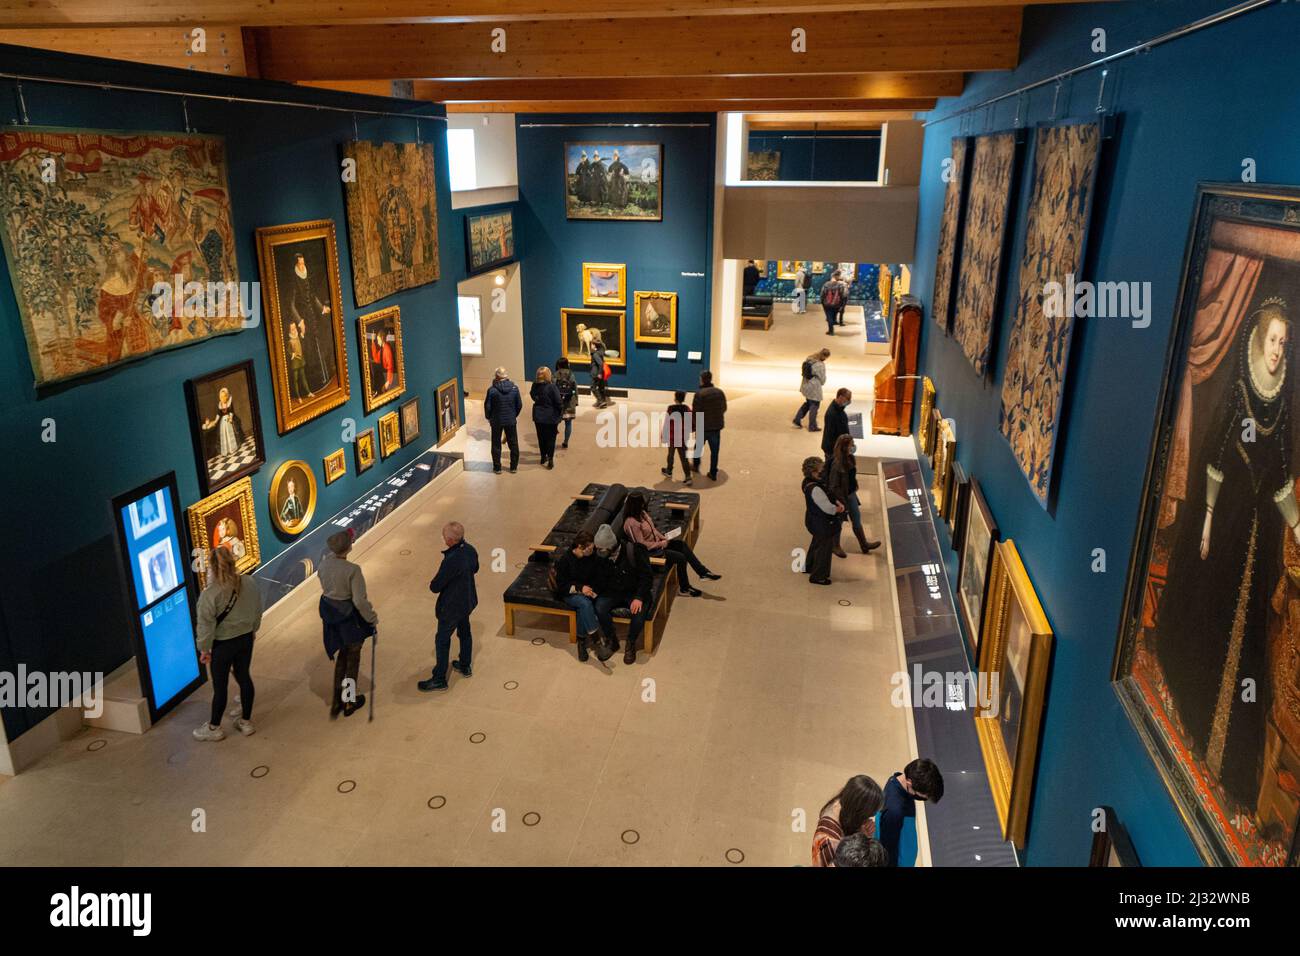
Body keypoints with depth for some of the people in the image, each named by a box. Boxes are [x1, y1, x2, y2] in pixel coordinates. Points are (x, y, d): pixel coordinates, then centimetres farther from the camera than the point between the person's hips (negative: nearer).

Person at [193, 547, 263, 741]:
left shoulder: (209, 594, -25)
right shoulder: (250, 583, -9)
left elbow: (206, 625, -18)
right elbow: (258, 611, 4)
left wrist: (204, 648, -3)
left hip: (222, 645, -5)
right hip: (245, 638, 5)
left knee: (220, 686, 11)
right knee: (244, 677, 19)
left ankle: (214, 728, 29)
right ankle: (246, 722, 32)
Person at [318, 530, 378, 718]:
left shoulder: (324, 563, -8)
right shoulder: (353, 570, -28)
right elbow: (360, 601, -25)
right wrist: (373, 618, -11)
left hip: (329, 611, 6)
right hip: (349, 615, -6)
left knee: (342, 653, 24)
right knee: (353, 655, 16)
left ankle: (338, 699, 27)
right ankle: (349, 701, 30)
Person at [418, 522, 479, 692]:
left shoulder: (452, 560, -35)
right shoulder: (470, 550, -10)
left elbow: (435, 587, -26)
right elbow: (475, 569, 11)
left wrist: (434, 584, -6)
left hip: (452, 607, -8)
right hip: (468, 601, 8)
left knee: (442, 640, 9)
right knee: (464, 632, 26)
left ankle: (439, 679, 21)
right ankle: (465, 666, 45)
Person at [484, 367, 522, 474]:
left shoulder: (492, 389, -14)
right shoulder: (514, 388, -6)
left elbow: (487, 406, -9)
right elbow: (519, 405, -1)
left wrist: (489, 417, 9)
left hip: (496, 421, -2)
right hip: (511, 420, 2)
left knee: (496, 444, 10)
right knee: (513, 444, 13)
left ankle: (497, 467, 16)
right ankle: (514, 467, 19)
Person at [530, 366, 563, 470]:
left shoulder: (535, 385, -5)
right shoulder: (551, 387, -19)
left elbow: (533, 396, 10)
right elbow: (558, 402, -16)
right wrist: (561, 413, -3)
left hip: (538, 416, 5)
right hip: (550, 417, -5)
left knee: (541, 437, 17)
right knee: (550, 438, 5)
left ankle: (543, 457, 30)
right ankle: (550, 459, 3)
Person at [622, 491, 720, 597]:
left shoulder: (641, 513, 1)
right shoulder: (632, 523, -29)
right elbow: (642, 544, -26)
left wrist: (663, 538, -1)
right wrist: (661, 544, -16)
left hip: (656, 542, 9)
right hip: (649, 551, -9)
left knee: (682, 544, -1)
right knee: (681, 557, -15)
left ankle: (703, 572, 4)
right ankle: (684, 588, 3)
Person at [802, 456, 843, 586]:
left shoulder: (809, 482, -4)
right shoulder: (815, 489, -34)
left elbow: (828, 496, 6)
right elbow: (829, 509, -29)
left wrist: (837, 503, -10)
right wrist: (839, 508, -9)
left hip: (813, 520, 10)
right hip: (823, 524, -10)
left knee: (817, 543, 30)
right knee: (824, 548, 10)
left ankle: (809, 567, 51)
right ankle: (818, 576, 27)